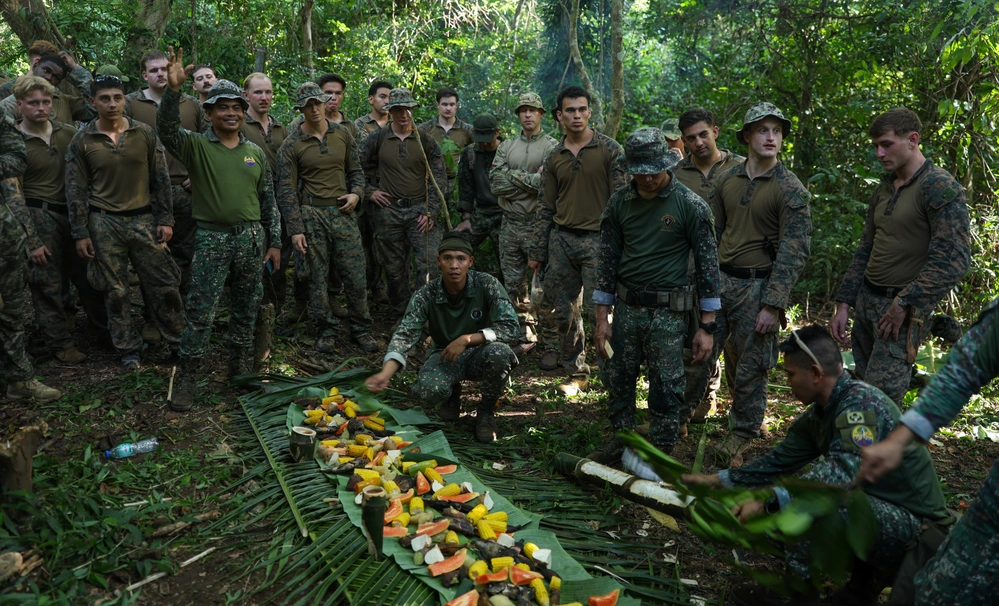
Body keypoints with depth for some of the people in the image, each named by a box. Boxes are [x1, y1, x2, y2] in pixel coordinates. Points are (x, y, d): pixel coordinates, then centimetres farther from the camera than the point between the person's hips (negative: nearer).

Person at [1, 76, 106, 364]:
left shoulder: (68, 133, 4)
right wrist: (32, 241, -13)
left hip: (74, 212, 3)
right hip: (40, 217, -3)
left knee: (87, 274, 14)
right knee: (49, 284, 5)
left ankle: (103, 320, 33)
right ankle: (60, 342, 20)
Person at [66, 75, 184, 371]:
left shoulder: (145, 134, 1)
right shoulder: (82, 141, 0)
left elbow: (161, 180, 4)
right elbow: (76, 190, 2)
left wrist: (165, 220, -2)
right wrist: (81, 233, -2)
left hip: (144, 219, 0)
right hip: (104, 224, 0)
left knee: (164, 284, 1)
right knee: (115, 291, 6)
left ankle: (180, 341, 15)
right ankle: (128, 349, 19)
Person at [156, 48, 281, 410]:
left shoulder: (255, 153, 11)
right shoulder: (196, 146, 1)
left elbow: (268, 201, 12)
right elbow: (167, 127, -20)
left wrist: (274, 242, 9)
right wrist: (173, 89, -35)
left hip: (251, 238, 4)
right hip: (211, 238, -3)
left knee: (246, 308, 11)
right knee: (200, 311, -3)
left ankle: (239, 366, 26)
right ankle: (187, 378, 5)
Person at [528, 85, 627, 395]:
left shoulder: (610, 149, -2)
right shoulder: (553, 157, 10)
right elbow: (545, 207, 12)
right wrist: (537, 251, 10)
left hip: (597, 240, -4)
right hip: (561, 239, 4)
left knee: (597, 309, -8)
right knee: (564, 311, 7)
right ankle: (576, 373, 20)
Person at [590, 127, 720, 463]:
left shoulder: (691, 205, -8)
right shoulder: (618, 203, 3)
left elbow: (708, 264, -5)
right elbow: (608, 260, 8)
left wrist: (707, 326, -7)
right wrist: (602, 318, 5)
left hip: (669, 312, -4)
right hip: (626, 307, 4)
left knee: (666, 389, 2)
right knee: (617, 379, 11)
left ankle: (660, 454, 19)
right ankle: (621, 441, 31)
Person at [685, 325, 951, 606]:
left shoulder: (861, 404, -24)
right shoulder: (820, 413, 3)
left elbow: (846, 473, -38)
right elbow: (780, 461, 9)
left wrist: (769, 501, -40)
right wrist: (718, 480, 8)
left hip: (918, 528, -9)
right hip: (887, 512, 9)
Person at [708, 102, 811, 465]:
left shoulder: (790, 188, -9)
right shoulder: (728, 180, 7)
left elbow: (794, 251, -13)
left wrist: (773, 305, -19)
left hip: (756, 286, -5)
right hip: (720, 280, 5)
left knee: (750, 366, 5)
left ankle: (741, 435, 23)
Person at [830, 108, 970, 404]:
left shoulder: (941, 187, -10)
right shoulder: (883, 188, 14)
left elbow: (952, 261, -17)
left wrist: (904, 304, -17)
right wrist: (844, 304, 12)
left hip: (902, 311, -7)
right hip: (866, 301, 7)